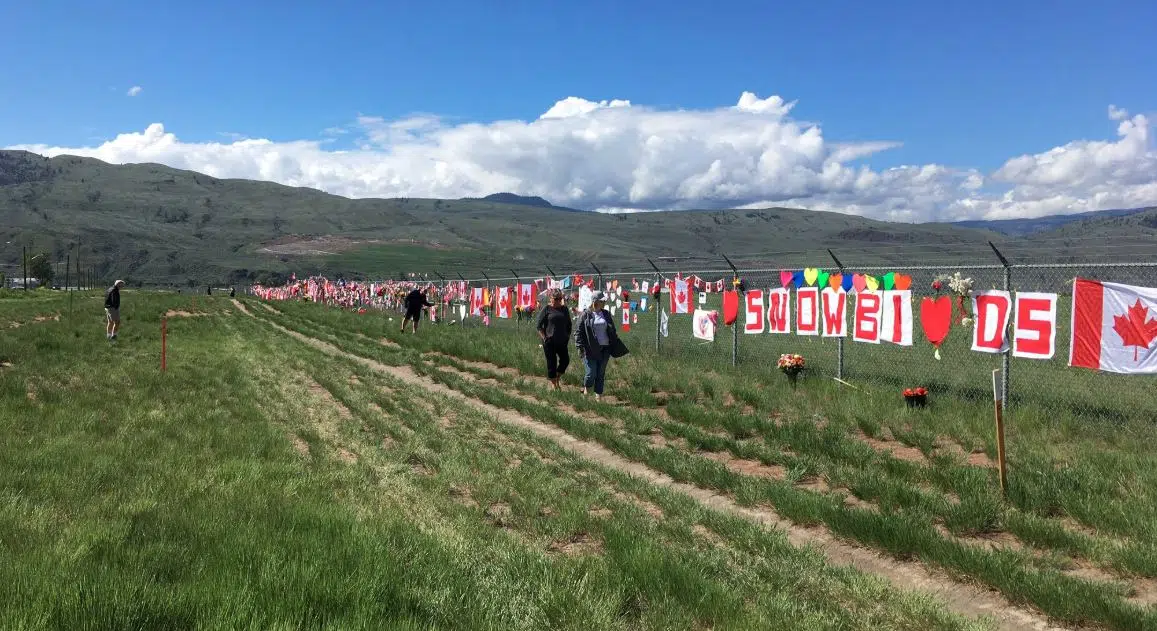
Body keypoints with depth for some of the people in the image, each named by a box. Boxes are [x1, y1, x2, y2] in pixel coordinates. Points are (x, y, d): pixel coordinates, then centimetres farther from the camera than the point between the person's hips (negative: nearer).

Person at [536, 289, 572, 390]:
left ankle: (557, 379, 22)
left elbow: (569, 324, 21)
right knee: (551, 362, 1)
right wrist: (544, 337, -11)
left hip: (562, 341, 4)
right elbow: (538, 325, -3)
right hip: (549, 341, -4)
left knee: (565, 360, 0)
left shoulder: (564, 309, 10)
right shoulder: (546, 309, -3)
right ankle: (553, 384, 14)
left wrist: (568, 336, 10)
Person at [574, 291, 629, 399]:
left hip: (605, 349, 4)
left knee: (601, 374, 6)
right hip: (590, 350, -4)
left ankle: (598, 396, 15)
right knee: (591, 373, -7)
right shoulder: (585, 315, -2)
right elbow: (578, 332, -2)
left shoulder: (606, 314, 12)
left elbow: (612, 332, 18)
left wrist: (617, 346, 14)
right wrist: (580, 347, -12)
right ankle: (586, 390, 21)